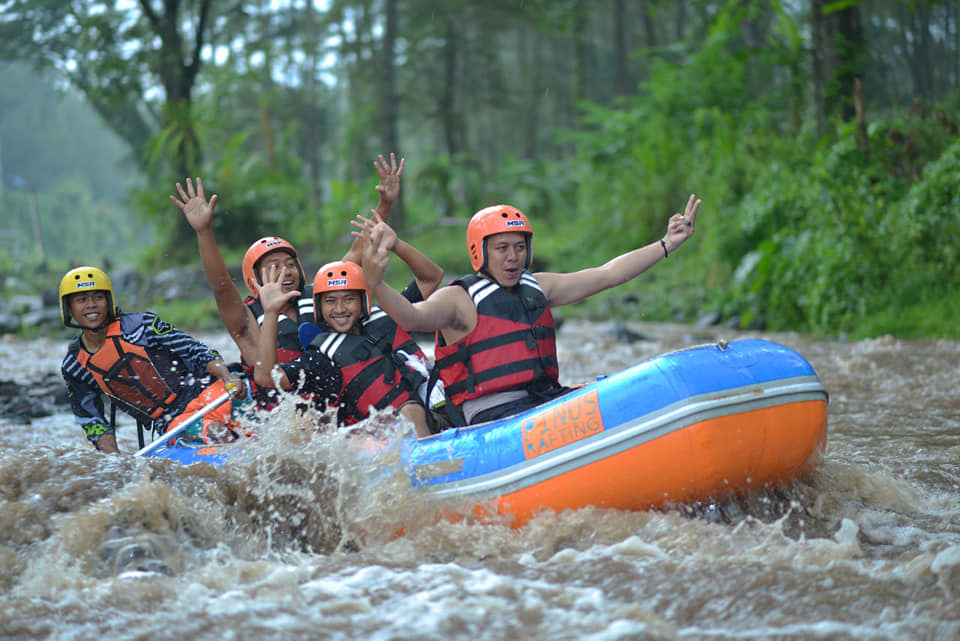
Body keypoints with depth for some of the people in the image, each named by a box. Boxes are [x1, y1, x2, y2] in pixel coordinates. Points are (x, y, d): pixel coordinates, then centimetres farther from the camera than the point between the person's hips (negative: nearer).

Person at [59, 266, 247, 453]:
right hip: (171, 423, 1)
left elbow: (195, 351, -3)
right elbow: (92, 422, 9)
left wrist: (229, 378, -20)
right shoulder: (73, 368, 6)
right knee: (216, 433, -32)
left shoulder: (141, 325, -2)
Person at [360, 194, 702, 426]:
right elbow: (413, 317, -23)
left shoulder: (538, 288, 19)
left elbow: (607, 274, 22)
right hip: (492, 417, -7)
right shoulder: (459, 299, -3)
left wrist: (667, 245, 21)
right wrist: (375, 285, -44)